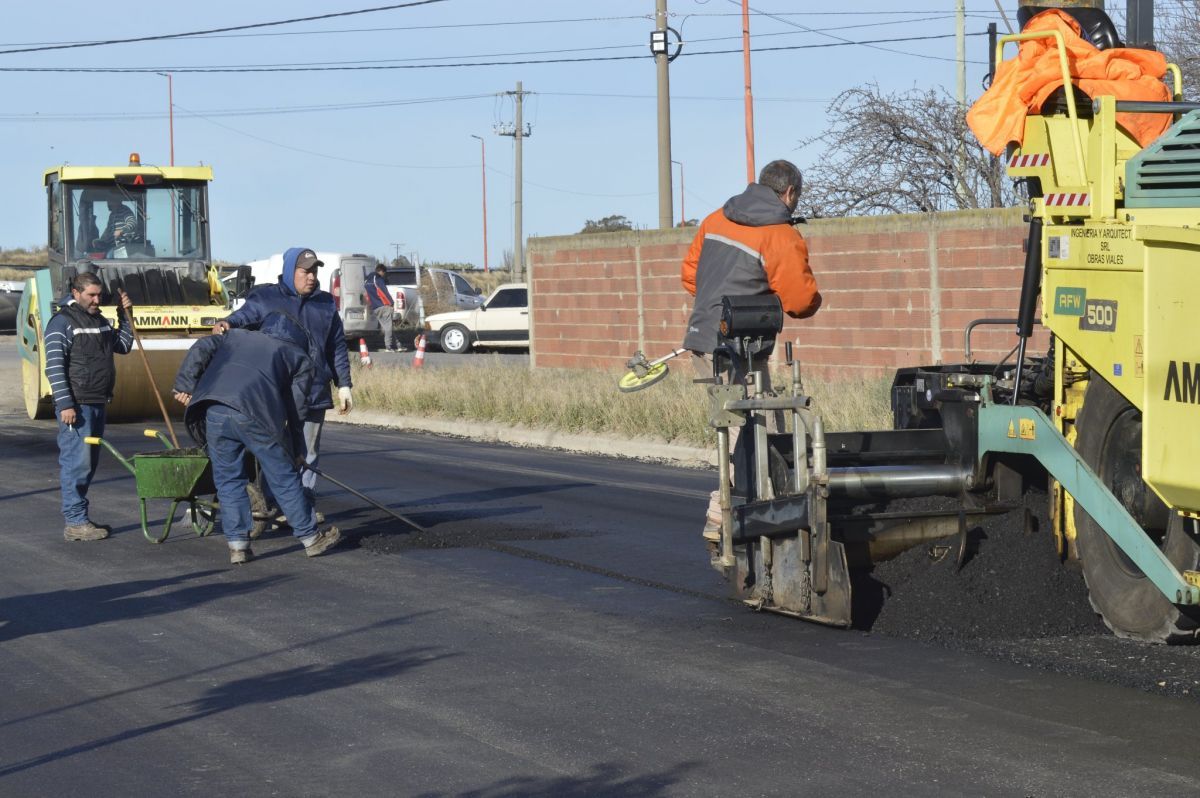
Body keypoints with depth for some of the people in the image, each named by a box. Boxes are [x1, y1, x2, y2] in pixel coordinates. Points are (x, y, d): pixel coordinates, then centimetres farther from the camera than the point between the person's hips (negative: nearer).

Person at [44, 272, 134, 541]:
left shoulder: (100, 321, 16)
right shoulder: (62, 323, -10)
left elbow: (123, 346, 27)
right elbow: (54, 367, -15)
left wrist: (126, 316, 14)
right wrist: (65, 404, -21)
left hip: (97, 403, 9)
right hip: (76, 405, -9)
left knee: (89, 463, 12)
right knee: (76, 461, -10)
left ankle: (80, 518, 18)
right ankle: (75, 522, -9)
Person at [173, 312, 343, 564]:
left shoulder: (236, 337, 35)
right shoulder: (298, 356, 26)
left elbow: (201, 349, 18)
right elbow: (296, 408, 21)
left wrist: (185, 386, 13)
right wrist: (296, 450, 28)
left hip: (214, 412, 2)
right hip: (255, 414, -2)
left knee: (228, 479, 16)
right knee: (284, 478, 11)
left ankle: (237, 544, 12)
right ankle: (310, 537, 23)